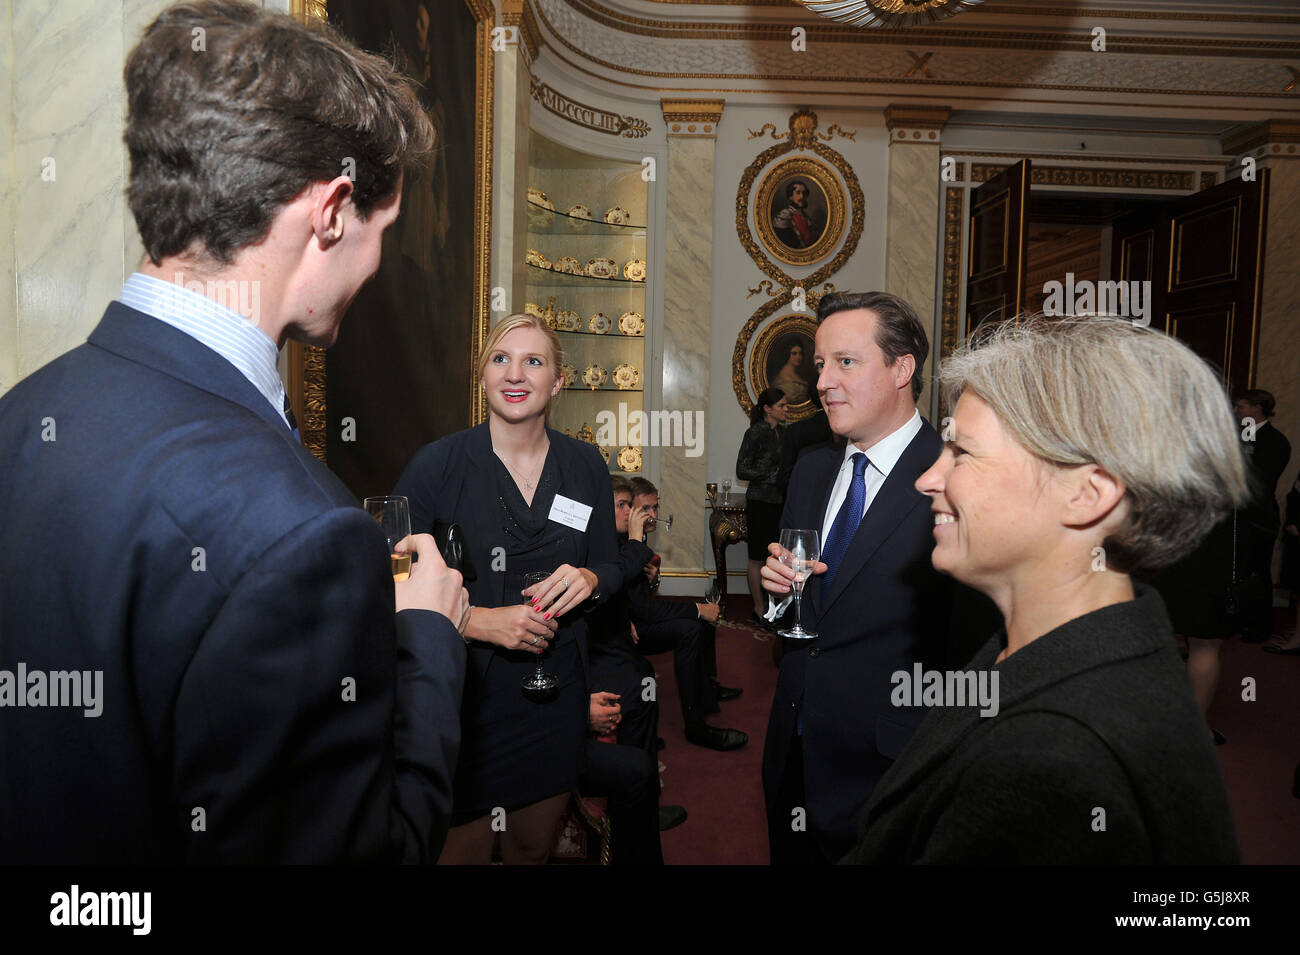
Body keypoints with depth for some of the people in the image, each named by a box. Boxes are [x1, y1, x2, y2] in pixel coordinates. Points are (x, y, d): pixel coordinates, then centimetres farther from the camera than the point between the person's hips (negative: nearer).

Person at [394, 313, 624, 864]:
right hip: (463, 692, -3)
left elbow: (611, 566, 10)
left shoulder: (585, 465, 1)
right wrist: (478, 620, -22)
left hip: (555, 693, 4)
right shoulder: (438, 464, -10)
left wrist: (591, 580, -13)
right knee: (463, 850, 10)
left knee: (534, 848, 22)